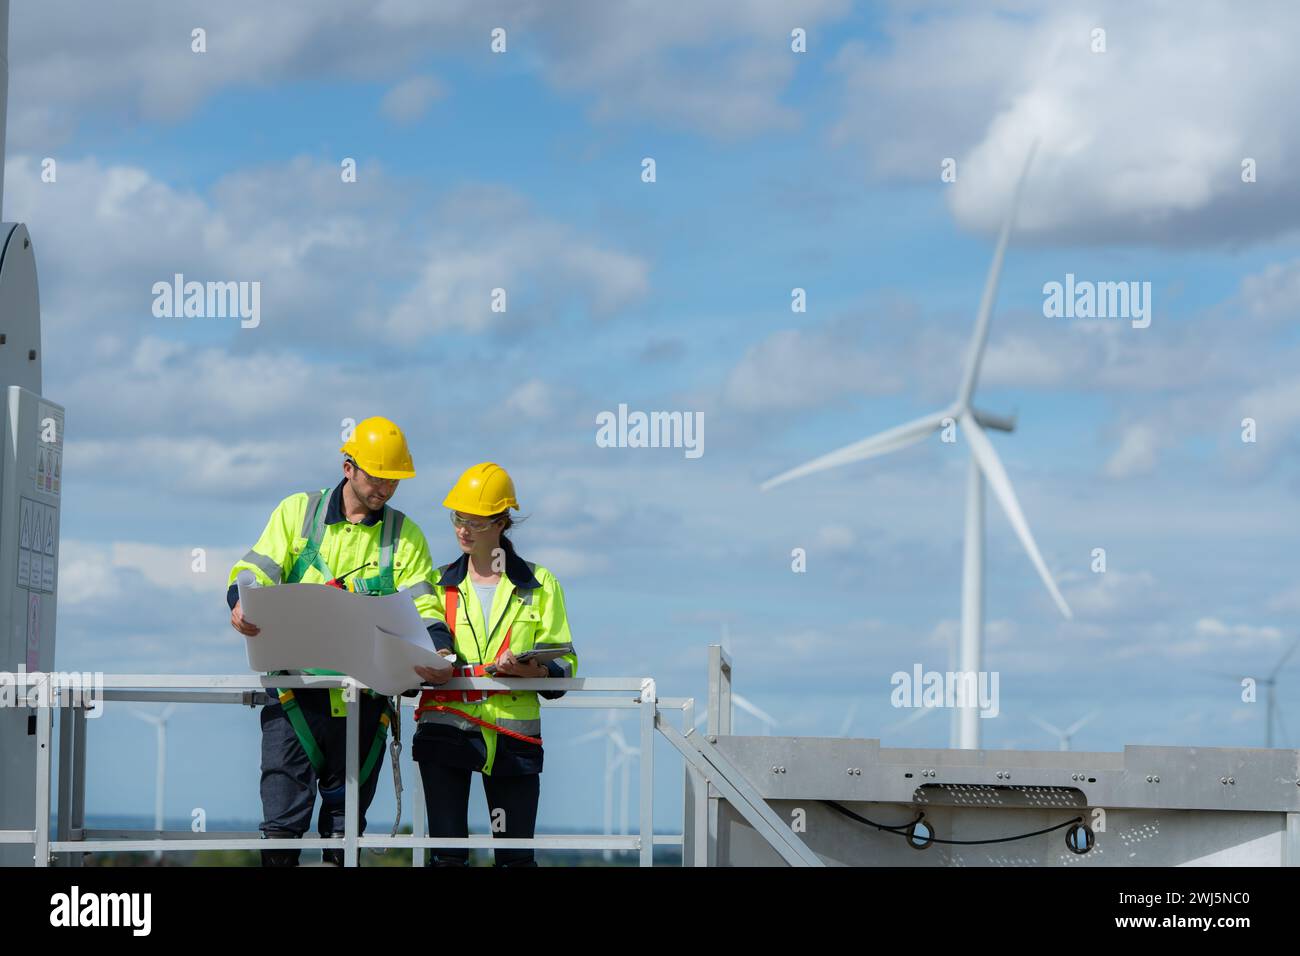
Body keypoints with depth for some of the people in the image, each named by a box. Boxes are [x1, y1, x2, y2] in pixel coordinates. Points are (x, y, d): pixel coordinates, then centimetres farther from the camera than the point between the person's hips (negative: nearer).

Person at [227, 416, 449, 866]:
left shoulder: (405, 536, 10)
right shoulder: (298, 512, 8)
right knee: (282, 823, -9)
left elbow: (422, 607, 2)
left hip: (364, 698, 2)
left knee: (345, 824, 8)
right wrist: (242, 603, -22)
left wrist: (437, 649, -20)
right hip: (297, 690, -2)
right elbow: (255, 572, 1)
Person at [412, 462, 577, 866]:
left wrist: (530, 670, -18)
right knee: (447, 852, -6)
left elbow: (565, 664, 3)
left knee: (516, 854, -3)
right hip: (446, 726, 1)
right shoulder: (439, 585, 14)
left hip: (513, 734, -1)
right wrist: (423, 669, -14)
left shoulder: (538, 584, 9)